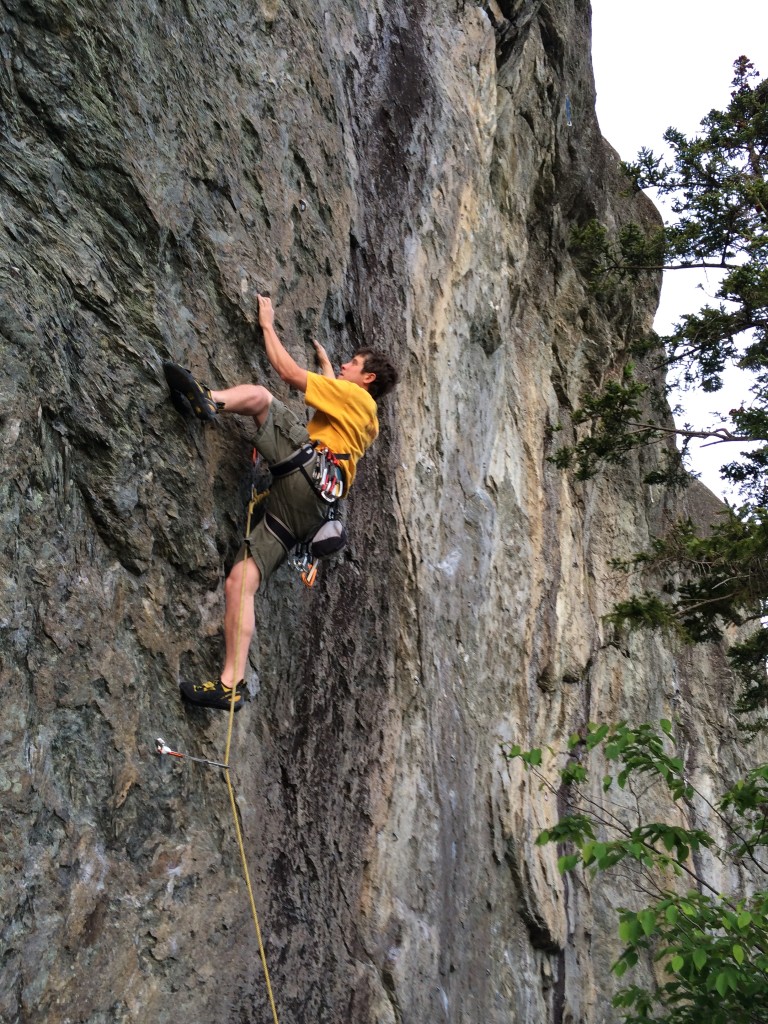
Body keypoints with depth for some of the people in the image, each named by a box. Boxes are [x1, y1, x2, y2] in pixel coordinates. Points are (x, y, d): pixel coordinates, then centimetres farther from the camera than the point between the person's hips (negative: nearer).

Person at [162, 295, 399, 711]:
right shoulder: (366, 419, 36)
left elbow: (288, 370, 8)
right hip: (308, 508, 8)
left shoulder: (355, 396, 13)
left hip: (309, 472, -8)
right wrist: (325, 360, 70)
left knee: (260, 395, -7)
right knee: (239, 581, -3)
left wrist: (267, 324, 18)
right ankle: (231, 685, -11)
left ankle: (209, 400, -42)